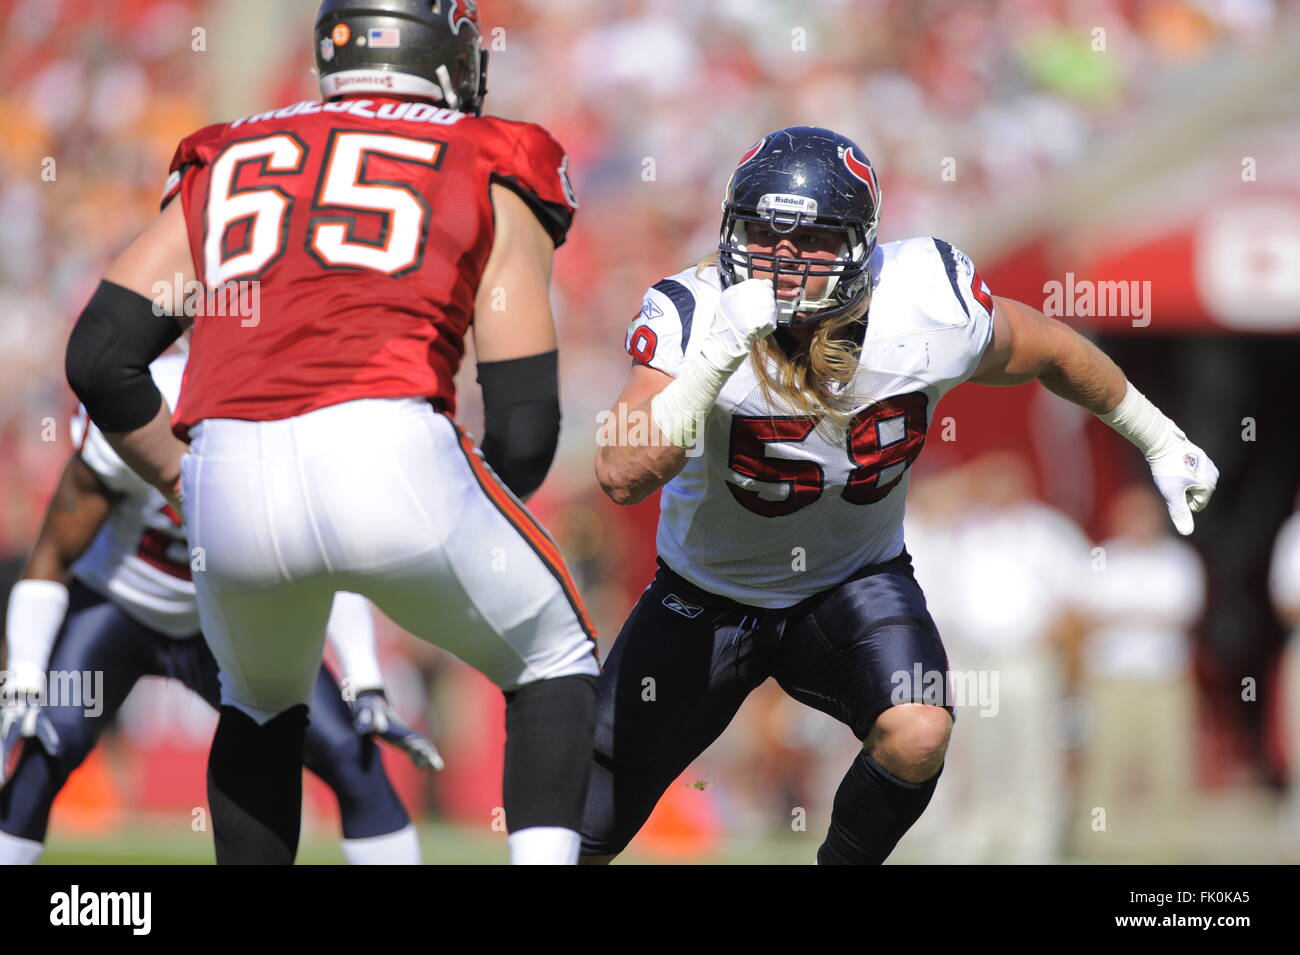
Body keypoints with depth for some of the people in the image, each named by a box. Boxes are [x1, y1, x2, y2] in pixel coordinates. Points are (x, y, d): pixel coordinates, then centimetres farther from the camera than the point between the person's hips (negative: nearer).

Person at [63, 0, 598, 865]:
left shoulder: (228, 164, 27)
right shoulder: (490, 175, 19)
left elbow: (102, 358, 18)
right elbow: (524, 427, 11)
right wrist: (461, 528, 29)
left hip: (231, 482, 3)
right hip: (389, 454, -3)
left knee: (262, 703, 32)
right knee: (554, 664, 23)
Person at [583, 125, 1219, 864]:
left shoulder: (931, 305, -23)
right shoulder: (694, 317, -29)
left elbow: (1048, 351, -1)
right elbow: (623, 477, -43)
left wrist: (1160, 441, 11)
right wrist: (721, 352, -54)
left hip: (855, 582, 1)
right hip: (709, 599, -1)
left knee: (917, 734, -29)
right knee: (582, 838, 4)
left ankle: (844, 863, 2)